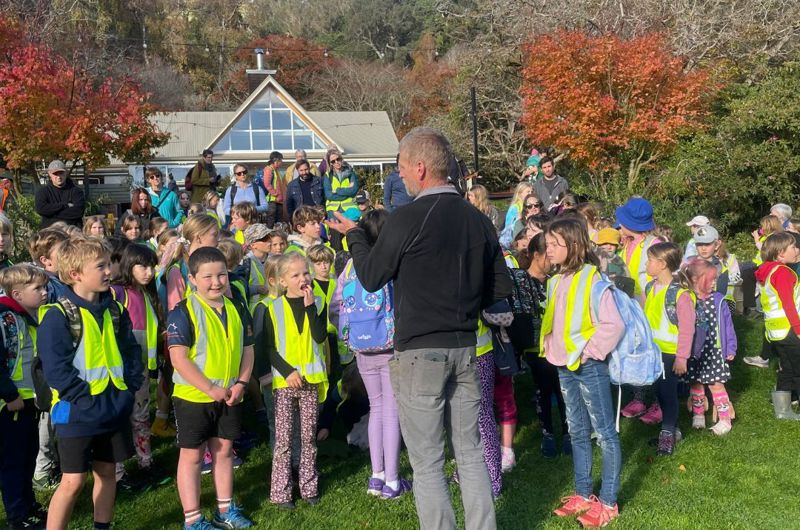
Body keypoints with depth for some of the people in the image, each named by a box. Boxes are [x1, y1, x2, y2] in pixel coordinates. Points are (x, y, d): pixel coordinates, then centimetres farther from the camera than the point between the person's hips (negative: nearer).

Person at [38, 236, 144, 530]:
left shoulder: (115, 311, 7)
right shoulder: (58, 316, -13)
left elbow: (132, 351, 12)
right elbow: (56, 371, -17)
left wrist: (128, 390, 0)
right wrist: (89, 400, -18)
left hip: (115, 410, 6)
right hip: (77, 414, -6)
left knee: (106, 471, 15)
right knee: (73, 481, -3)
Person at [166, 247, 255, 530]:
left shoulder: (238, 310, 5)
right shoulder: (183, 313, -14)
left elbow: (247, 349, 9)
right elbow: (178, 358, -19)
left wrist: (241, 383, -6)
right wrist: (211, 389, -21)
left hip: (230, 397, 5)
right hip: (193, 397, -5)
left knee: (224, 450, 16)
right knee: (192, 455, 5)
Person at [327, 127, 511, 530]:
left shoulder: (407, 218, -14)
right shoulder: (478, 219, 3)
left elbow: (371, 278, -3)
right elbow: (501, 287, 8)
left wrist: (354, 235, 13)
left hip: (420, 350, -6)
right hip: (466, 347, 6)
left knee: (427, 463, 4)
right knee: (470, 453, 16)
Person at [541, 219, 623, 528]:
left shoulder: (592, 278, -16)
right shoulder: (556, 281, 8)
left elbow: (614, 324, -20)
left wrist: (589, 352, -16)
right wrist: (550, 346, 6)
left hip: (589, 367, -8)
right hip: (564, 367, 8)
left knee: (604, 433, 3)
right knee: (578, 432, 16)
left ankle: (608, 503, 11)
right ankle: (583, 495, 28)